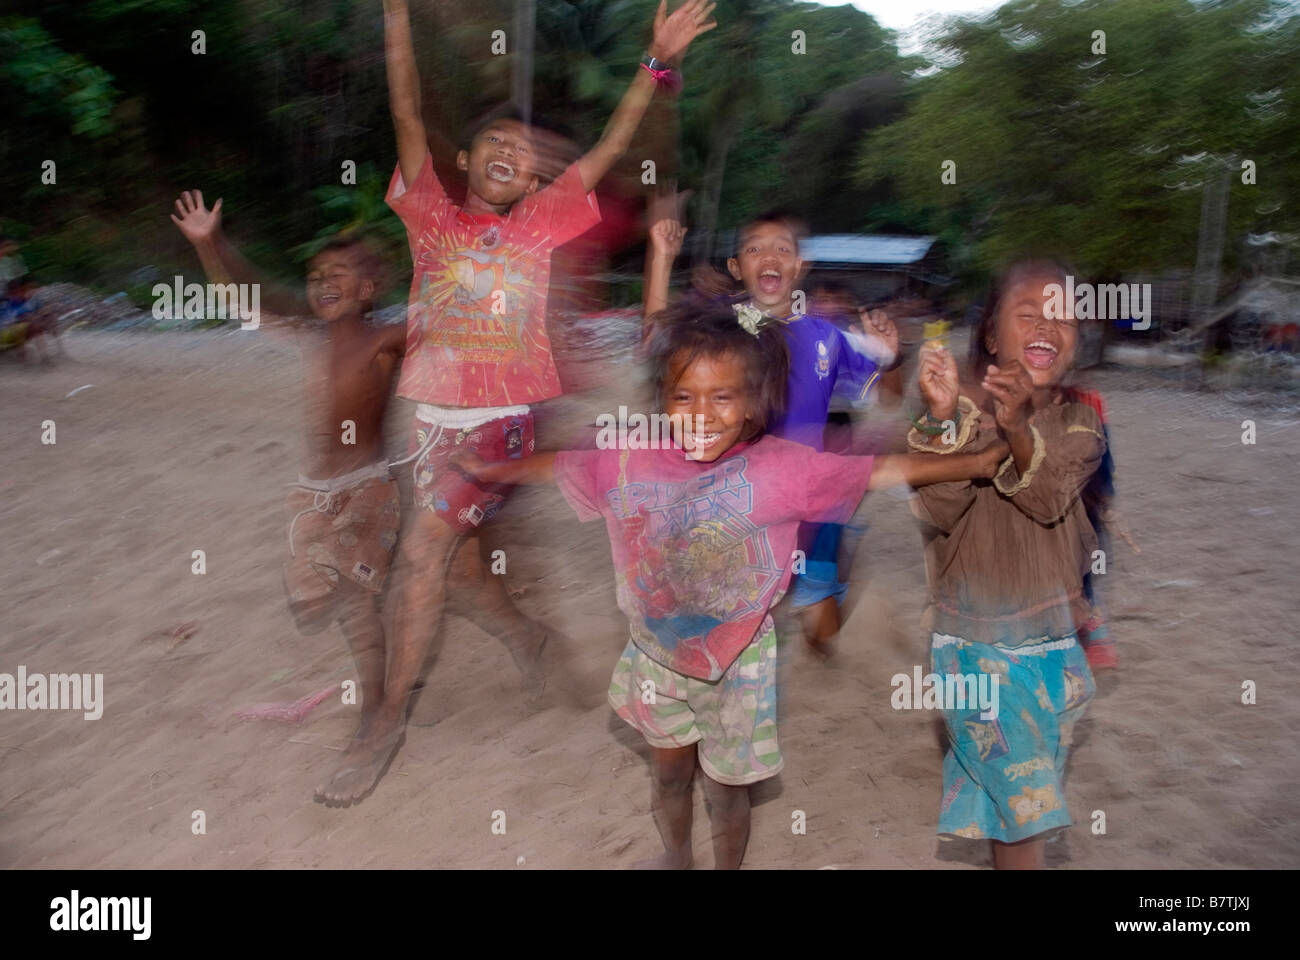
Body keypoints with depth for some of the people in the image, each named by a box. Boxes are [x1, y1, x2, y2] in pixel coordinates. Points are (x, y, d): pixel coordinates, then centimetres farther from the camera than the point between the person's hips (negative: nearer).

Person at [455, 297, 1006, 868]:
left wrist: (973, 465, -22)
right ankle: (675, 856, 56)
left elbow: (881, 471, -20)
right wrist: (494, 470, 7)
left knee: (727, 788, 16)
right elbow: (557, 467, 3)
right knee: (668, 771, 27)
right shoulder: (630, 462, -15)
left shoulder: (779, 467, -21)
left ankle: (729, 866, 46)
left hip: (738, 662, -3)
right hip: (657, 653, 3)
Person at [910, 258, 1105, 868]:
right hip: (974, 640, -3)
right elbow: (938, 510, -22)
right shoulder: (964, 412, -8)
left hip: (1056, 640, 3)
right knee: (1024, 797, -4)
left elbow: (1051, 498, -23)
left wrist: (1017, 426, -43)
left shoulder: (1080, 422, -2)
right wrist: (943, 418, -38)